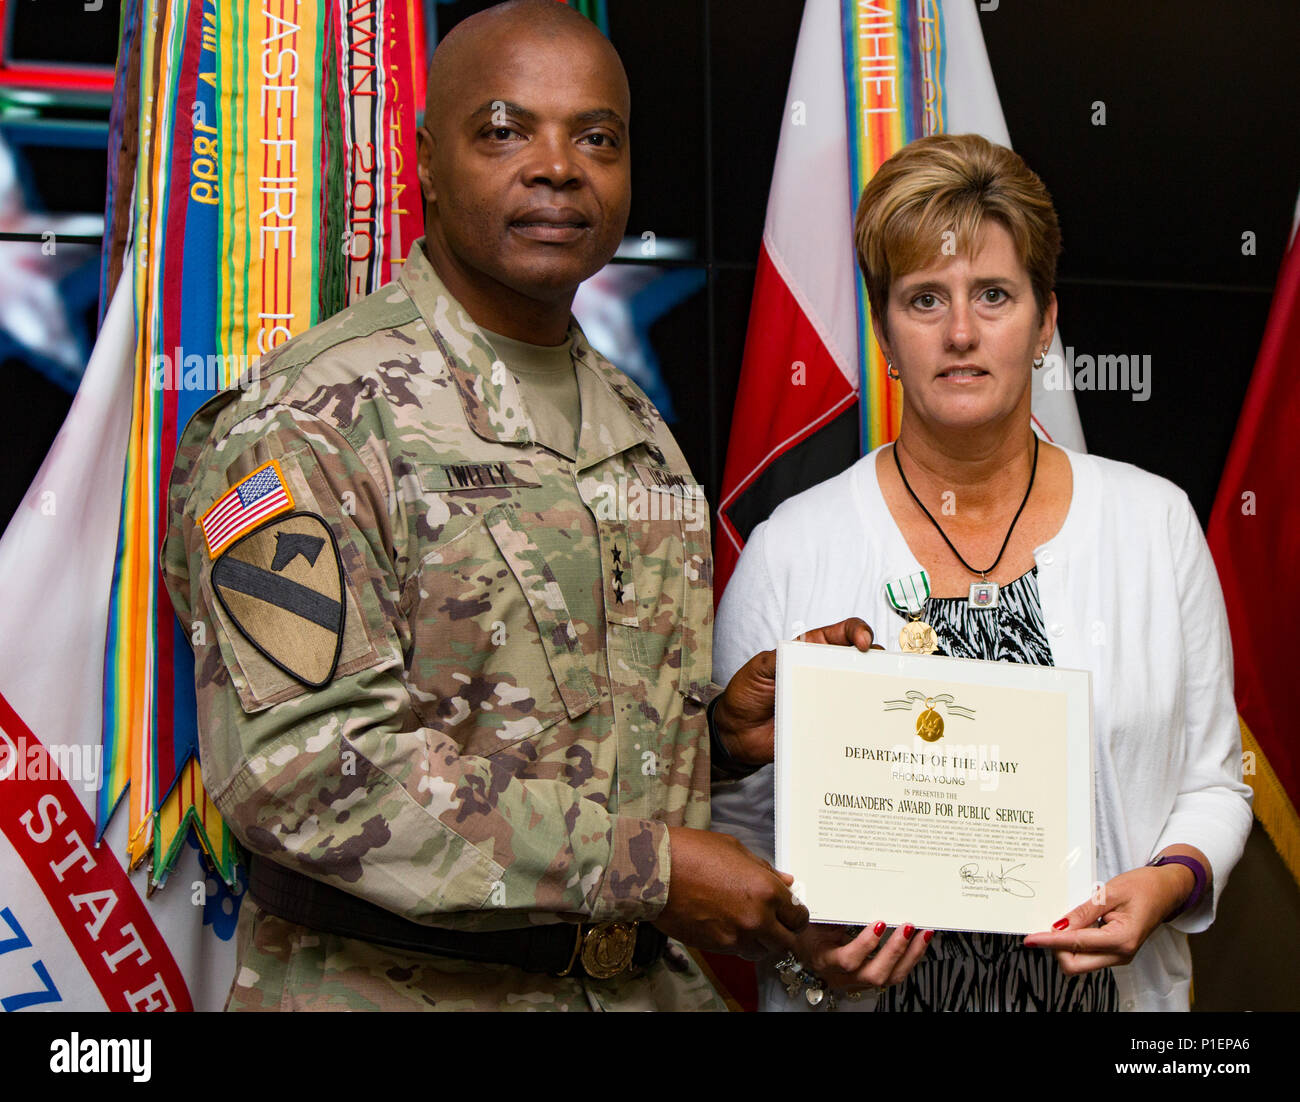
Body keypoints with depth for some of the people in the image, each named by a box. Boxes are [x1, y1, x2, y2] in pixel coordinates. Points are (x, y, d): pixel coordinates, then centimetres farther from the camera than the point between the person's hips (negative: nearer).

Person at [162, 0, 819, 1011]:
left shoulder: (637, 426, 9)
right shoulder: (306, 423, -15)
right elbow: (297, 765, -23)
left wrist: (723, 722, -2)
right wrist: (645, 862, -23)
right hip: (387, 983, -6)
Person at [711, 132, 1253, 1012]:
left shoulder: (1156, 522, -1)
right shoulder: (791, 548, -6)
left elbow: (1213, 783, 6)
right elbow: (735, 815, -1)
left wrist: (1166, 882, -12)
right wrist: (799, 935, -18)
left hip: (1100, 982, 2)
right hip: (869, 990, -1)